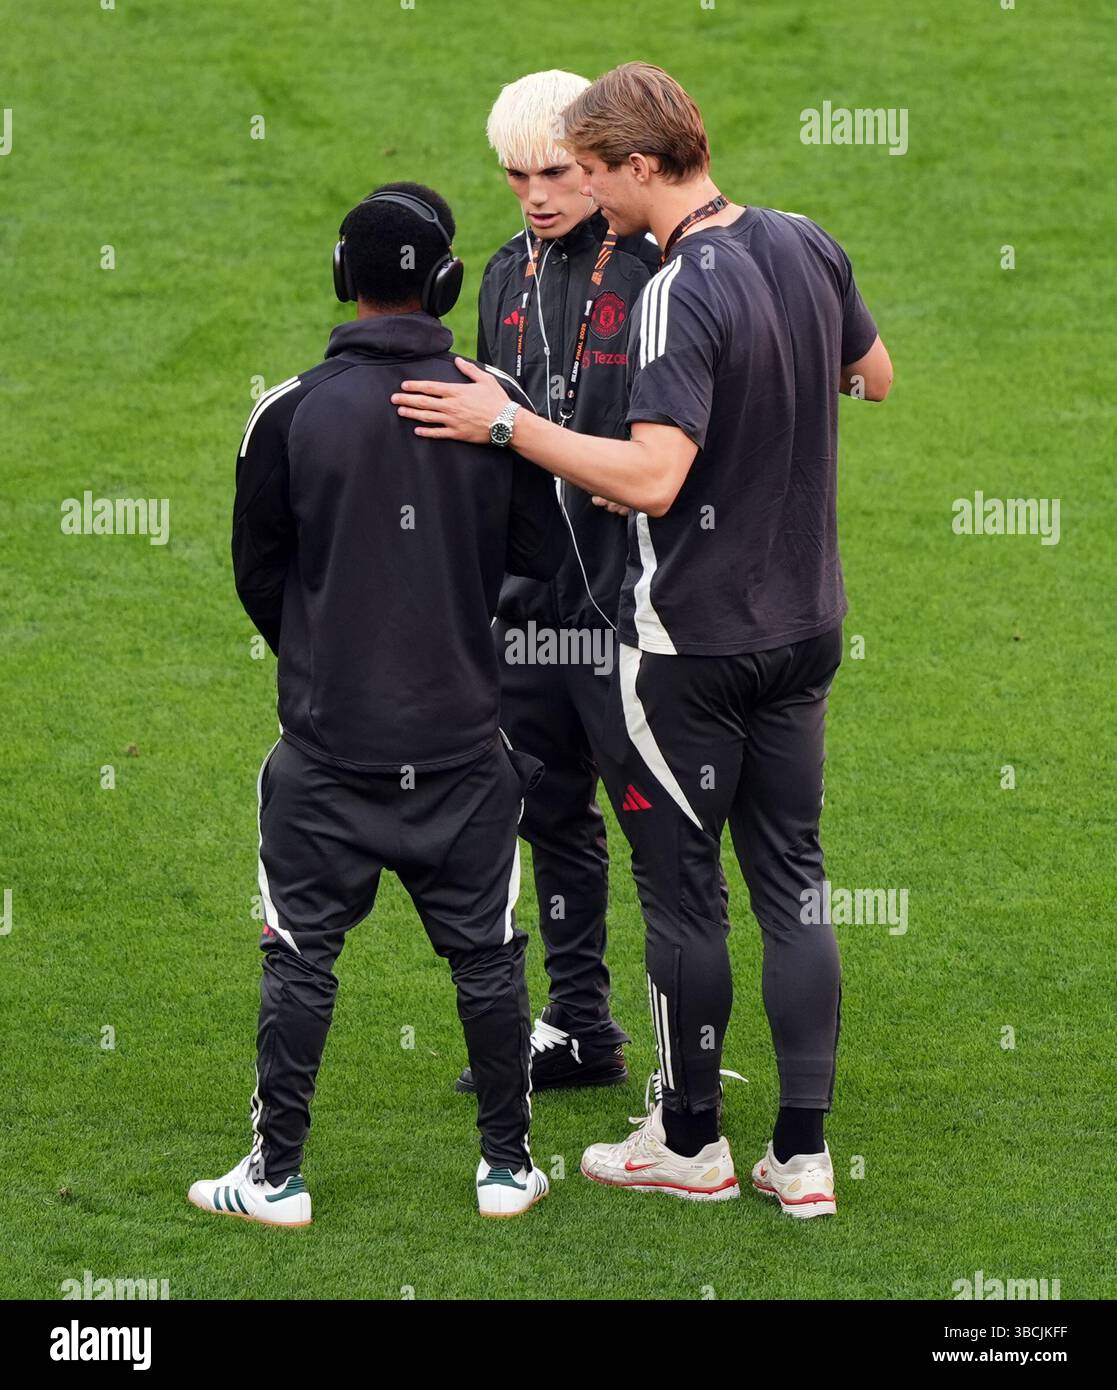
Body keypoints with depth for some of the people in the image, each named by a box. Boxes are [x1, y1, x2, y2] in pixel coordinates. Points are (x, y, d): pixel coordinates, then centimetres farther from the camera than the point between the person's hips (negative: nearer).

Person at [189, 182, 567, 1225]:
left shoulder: (291, 413, -9)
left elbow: (256, 573, 1)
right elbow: (543, 557, 2)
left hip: (327, 735, -1)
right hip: (462, 736, 1)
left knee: (301, 954, 8)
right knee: (486, 955, 12)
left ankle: (277, 1176, 12)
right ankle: (507, 1168, 19)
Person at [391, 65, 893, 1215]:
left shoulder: (680, 293, -21)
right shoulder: (808, 247, 2)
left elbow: (652, 479, -29)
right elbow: (875, 377, 18)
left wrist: (506, 424, -23)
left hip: (691, 639, -7)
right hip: (805, 624, 7)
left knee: (680, 891, 6)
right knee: (791, 882, 10)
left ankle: (690, 1144, 16)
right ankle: (803, 1153, 11)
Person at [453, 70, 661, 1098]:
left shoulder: (661, 269, -12)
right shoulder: (510, 274, 11)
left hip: (628, 597, -7)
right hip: (530, 592, 7)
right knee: (552, 817, 14)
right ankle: (580, 1029, 24)